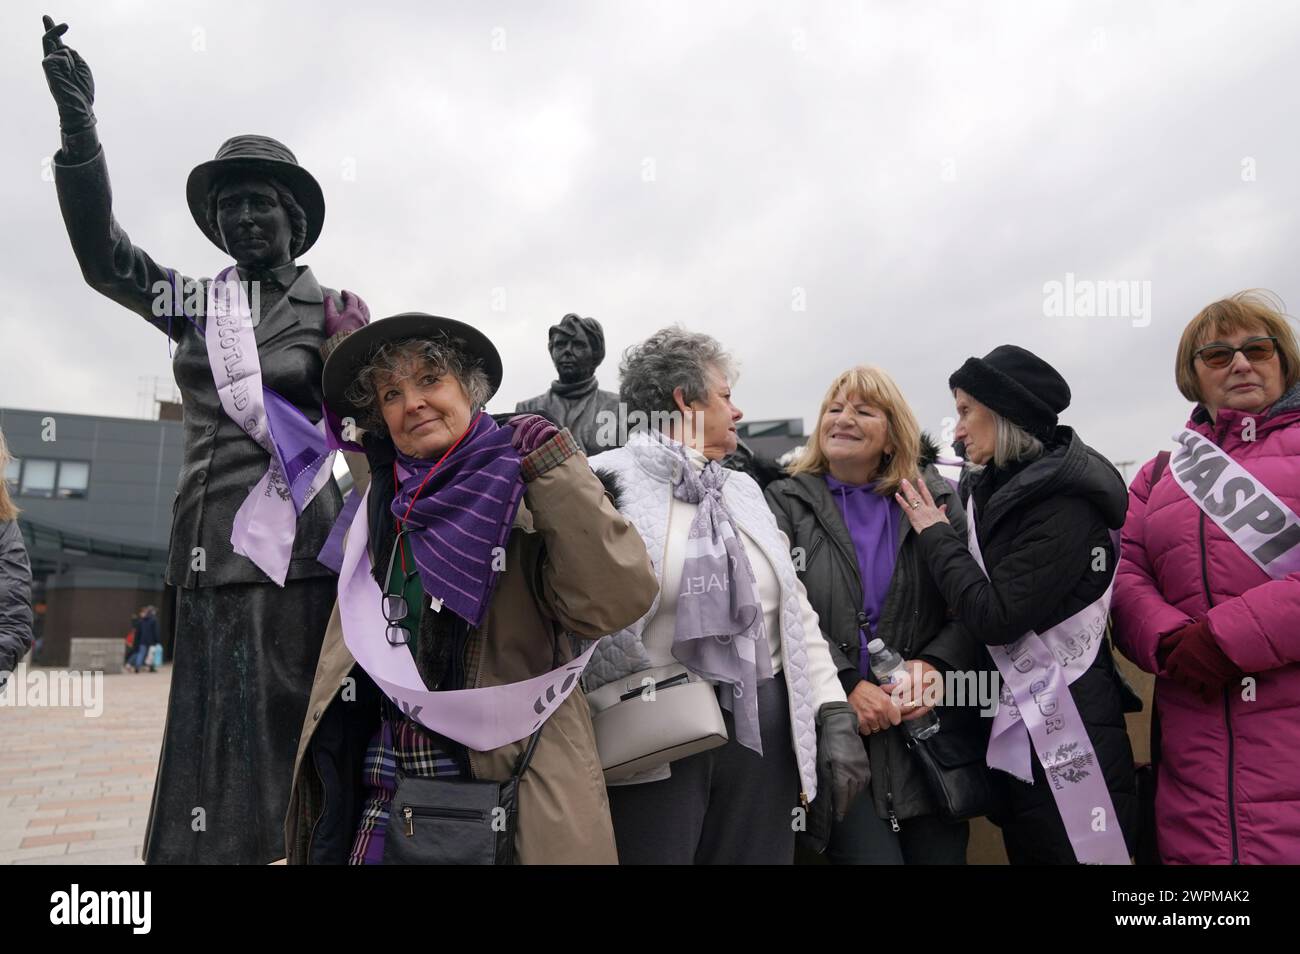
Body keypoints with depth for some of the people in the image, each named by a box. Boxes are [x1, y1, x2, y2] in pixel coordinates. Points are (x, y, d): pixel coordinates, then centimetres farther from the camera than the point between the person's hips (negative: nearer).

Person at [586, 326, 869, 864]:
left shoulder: (743, 491, 14)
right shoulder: (609, 482, -7)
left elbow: (795, 611, 12)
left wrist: (836, 715, 4)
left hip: (761, 726, 6)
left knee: (756, 853, 14)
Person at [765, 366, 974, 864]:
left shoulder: (937, 498, 8)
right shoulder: (787, 502, 2)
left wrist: (937, 663, -12)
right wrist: (847, 685, -15)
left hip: (929, 727, 3)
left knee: (941, 853, 9)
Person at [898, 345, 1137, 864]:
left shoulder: (1064, 501, -16)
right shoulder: (994, 490, 8)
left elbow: (995, 617, -21)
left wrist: (936, 535, -10)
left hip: (1065, 736, -8)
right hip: (1011, 733, 8)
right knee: (1026, 849, 16)